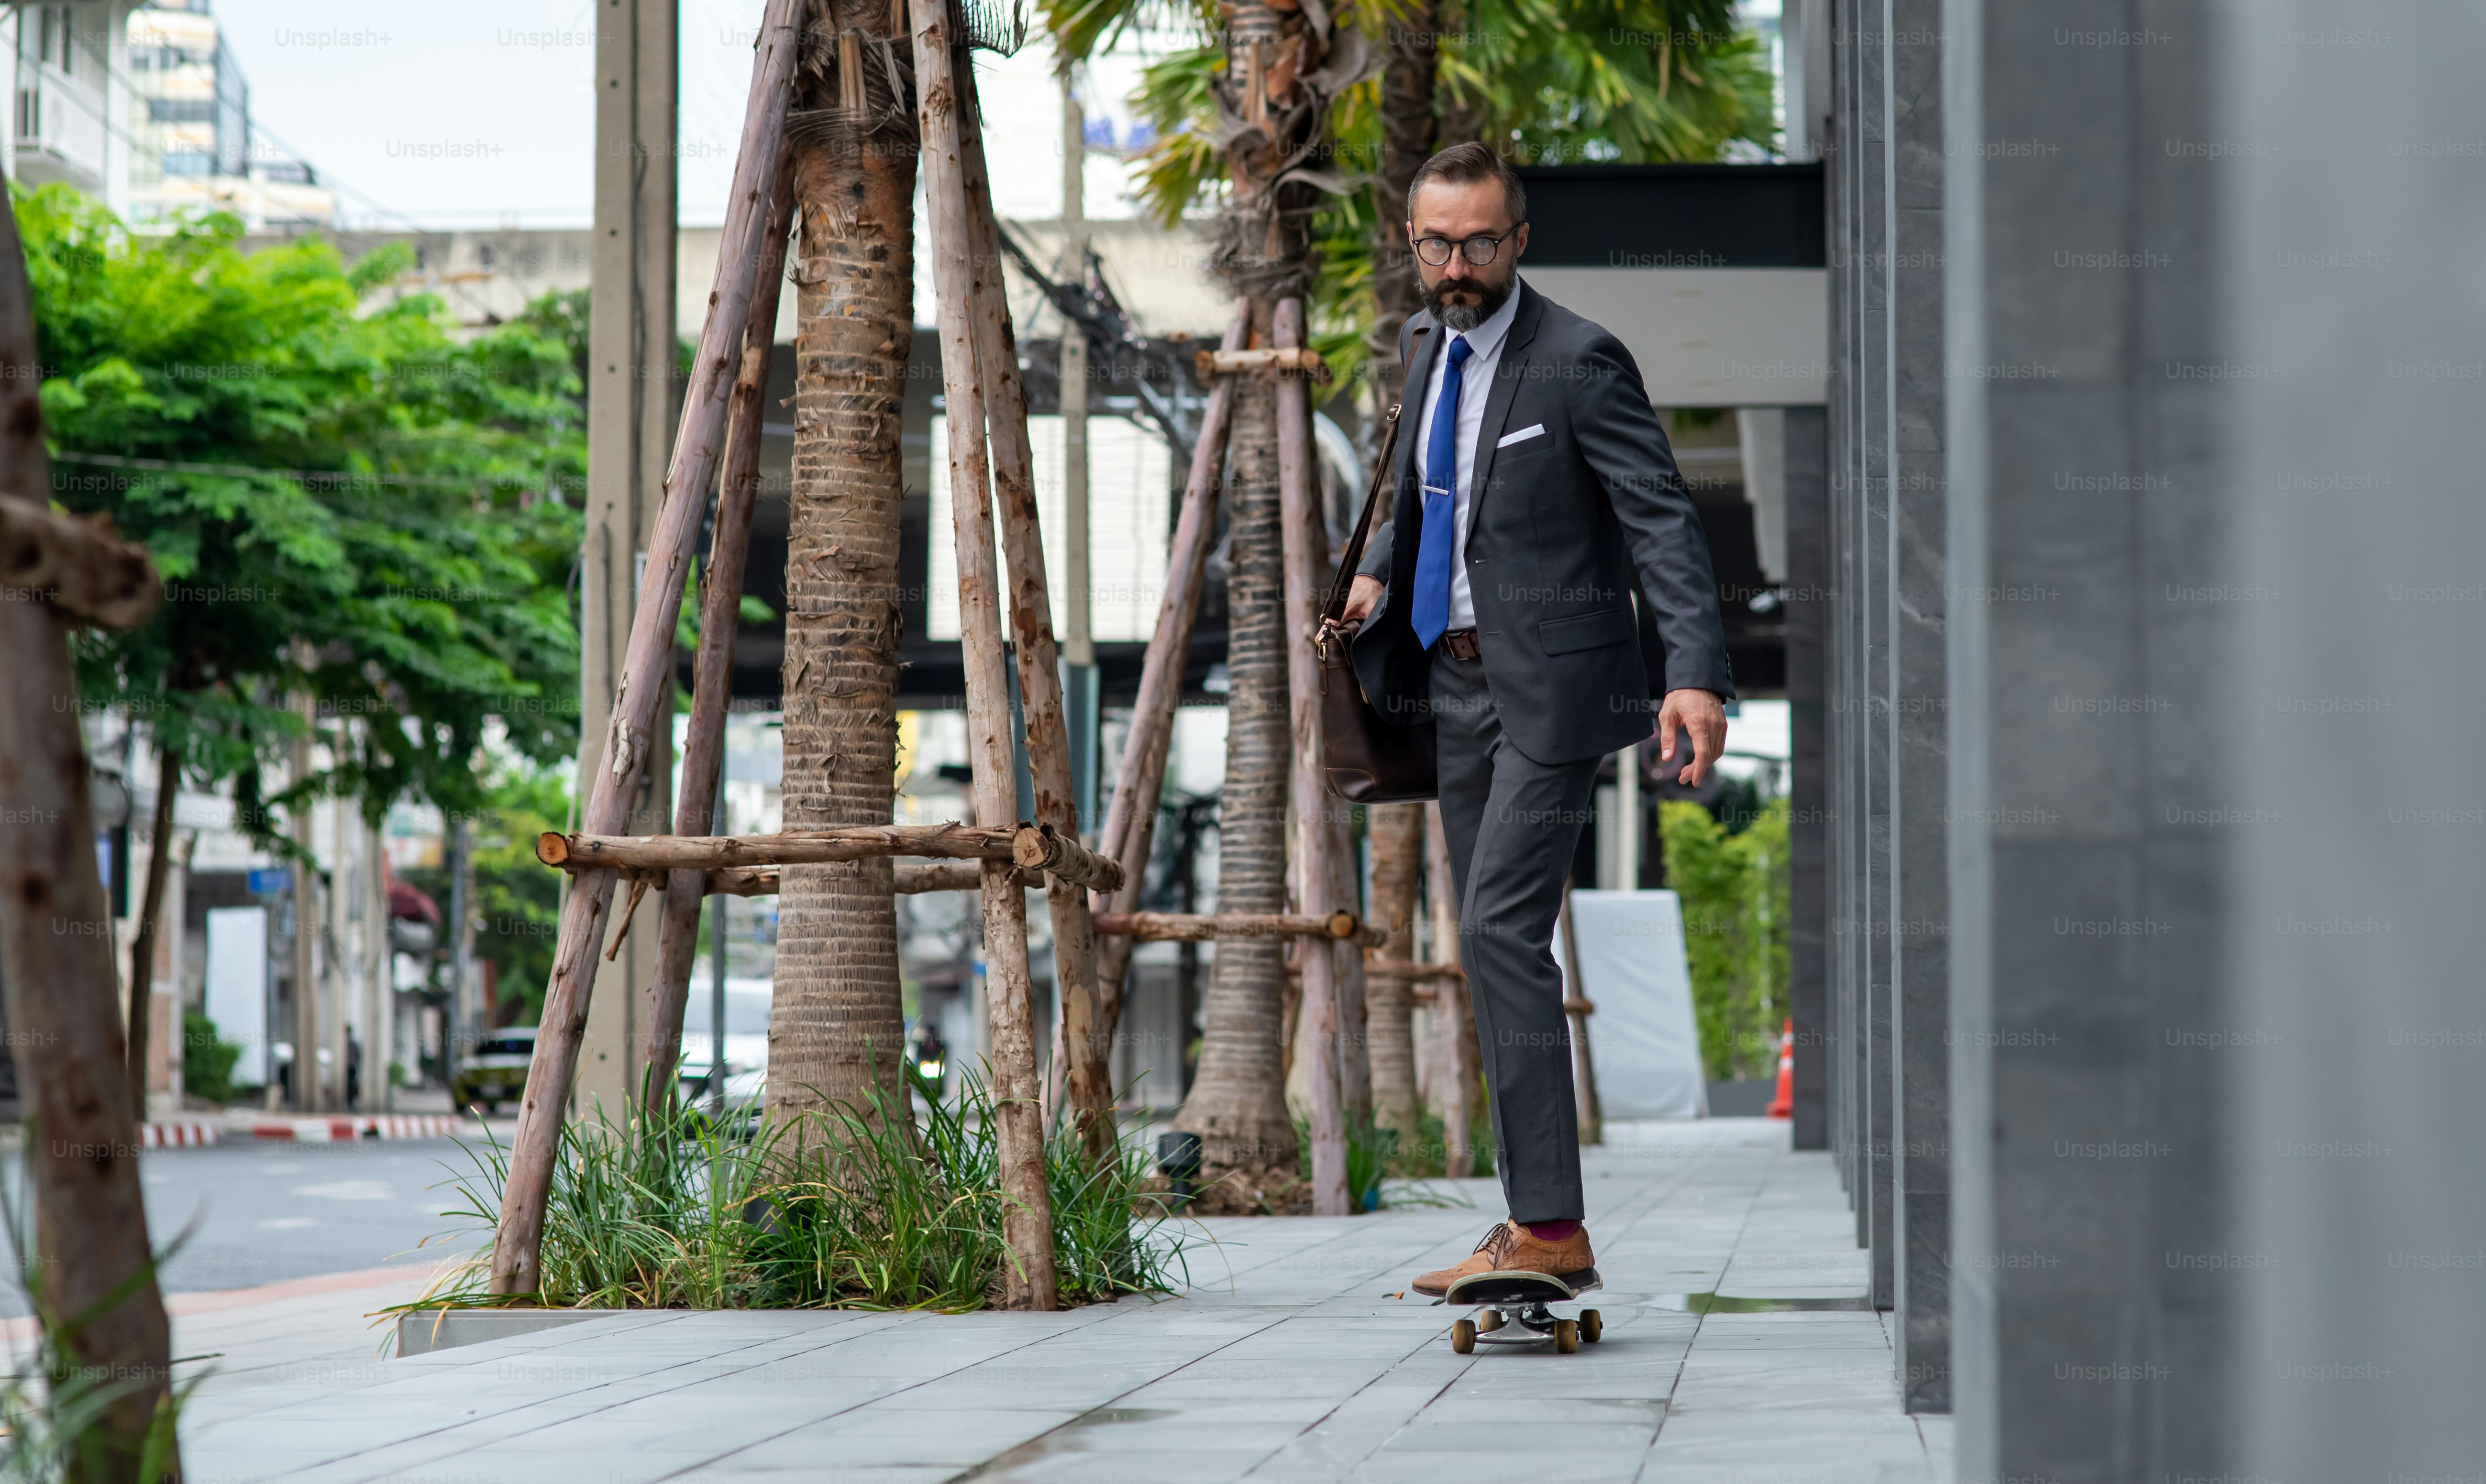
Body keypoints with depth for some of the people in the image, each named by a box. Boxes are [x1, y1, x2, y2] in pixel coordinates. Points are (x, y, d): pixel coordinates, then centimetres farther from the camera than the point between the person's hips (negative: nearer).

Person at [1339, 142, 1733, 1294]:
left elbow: (1663, 520, -19)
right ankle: (1534, 1223, 14)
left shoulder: (1578, 363, -15)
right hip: (1457, 678, 8)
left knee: (1501, 927, -17)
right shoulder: (1424, 347, 10)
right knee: (1492, 941, 9)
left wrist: (1697, 673, -32)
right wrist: (1380, 569, 8)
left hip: (1547, 682, -8)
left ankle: (1550, 1226, -16)